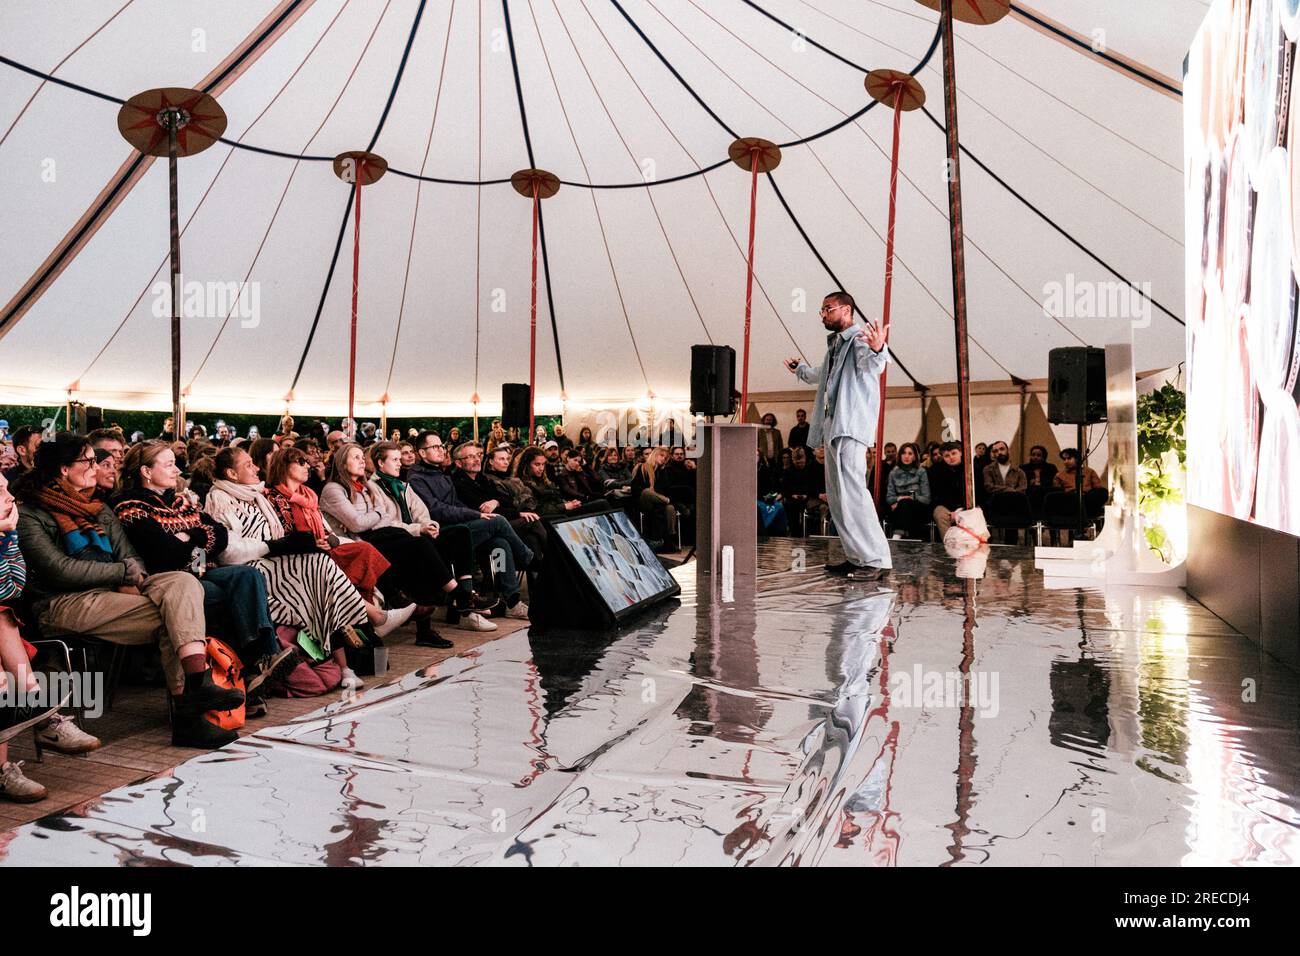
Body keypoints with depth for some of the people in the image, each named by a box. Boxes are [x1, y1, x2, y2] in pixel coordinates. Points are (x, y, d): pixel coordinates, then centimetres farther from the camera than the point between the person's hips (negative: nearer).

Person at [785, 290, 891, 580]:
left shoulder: (859, 339, -7)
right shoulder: (834, 344, 21)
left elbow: (873, 365, -31)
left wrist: (878, 349, -53)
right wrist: (801, 369, 60)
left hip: (850, 427, -10)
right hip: (832, 427, 10)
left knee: (851, 490, -19)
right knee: (837, 496, 10)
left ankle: (877, 560, -16)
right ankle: (856, 557, 16)